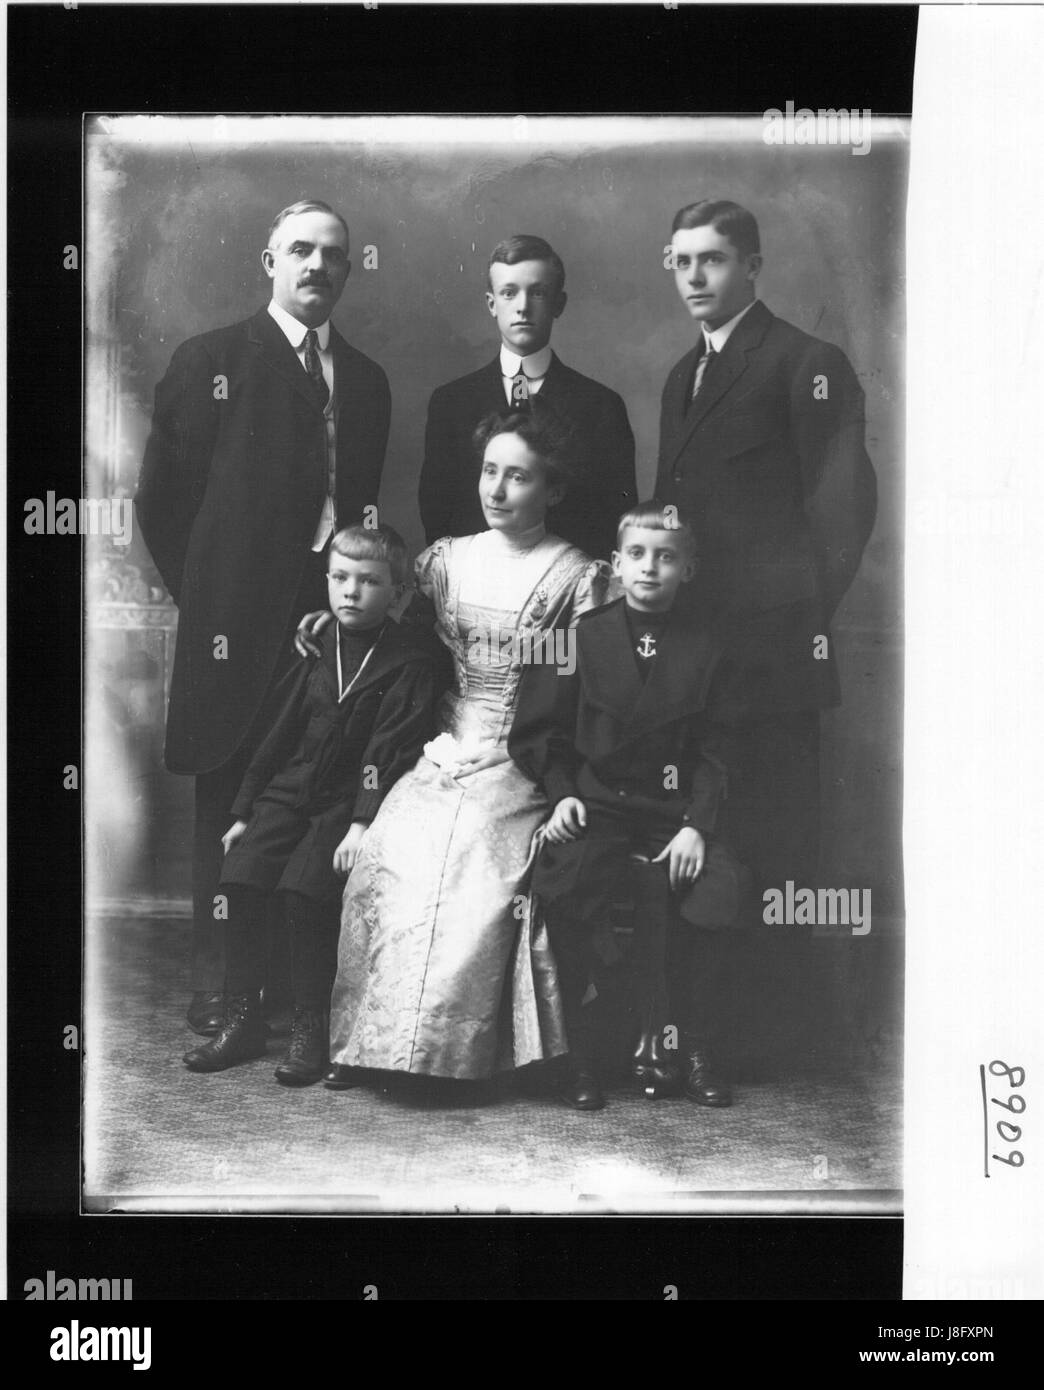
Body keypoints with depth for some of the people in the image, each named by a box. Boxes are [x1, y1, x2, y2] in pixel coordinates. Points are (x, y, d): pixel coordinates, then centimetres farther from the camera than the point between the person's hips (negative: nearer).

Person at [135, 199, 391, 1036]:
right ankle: (218, 987, 12)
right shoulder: (210, 362, 2)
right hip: (239, 624, -3)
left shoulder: (365, 380, 15)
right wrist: (202, 597, -1)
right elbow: (161, 498, 1)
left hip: (335, 615, 4)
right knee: (230, 804, 3)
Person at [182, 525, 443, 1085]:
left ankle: (309, 1028, -10)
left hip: (350, 797, -5)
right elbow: (281, 732, 13)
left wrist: (362, 822, -21)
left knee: (304, 885, -24)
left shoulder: (410, 660, -4)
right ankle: (242, 1020, 0)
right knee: (241, 875, -13)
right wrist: (245, 809, 13)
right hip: (291, 788, 5)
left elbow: (391, 749, -11)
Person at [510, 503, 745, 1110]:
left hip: (673, 813, 1)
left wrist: (696, 825, -9)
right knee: (567, 889, -28)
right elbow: (541, 730, 8)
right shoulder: (581, 637, 5)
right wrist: (562, 793, -8)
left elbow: (715, 751, 4)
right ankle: (581, 1055, -10)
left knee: (714, 890, -24)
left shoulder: (703, 652, 8)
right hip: (594, 807, -1)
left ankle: (697, 1052, -2)